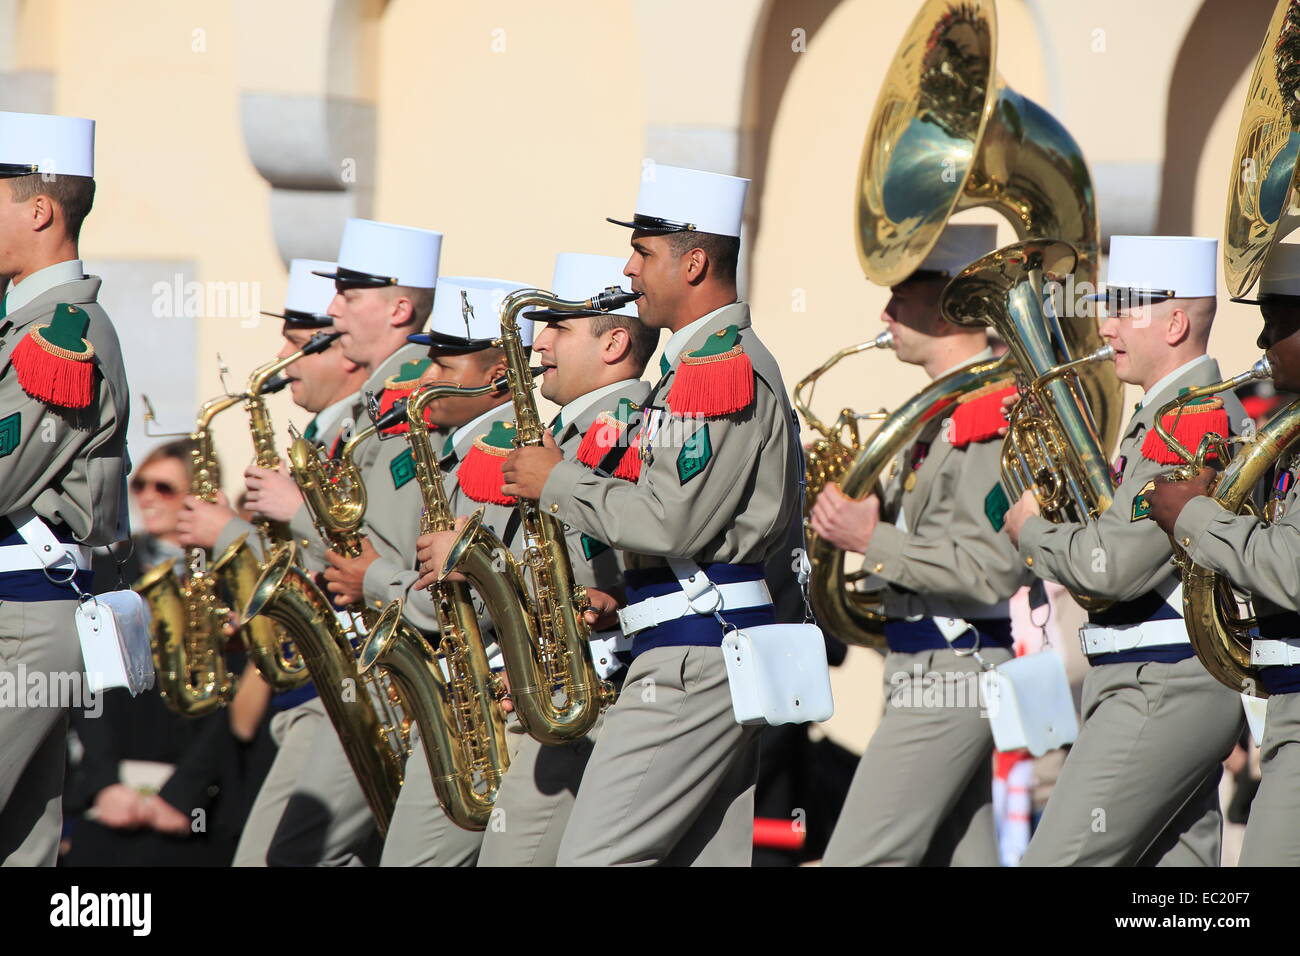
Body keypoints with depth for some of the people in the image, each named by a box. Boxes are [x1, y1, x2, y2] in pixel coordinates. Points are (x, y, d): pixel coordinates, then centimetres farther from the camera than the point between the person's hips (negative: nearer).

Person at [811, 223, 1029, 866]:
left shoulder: (988, 412, -15)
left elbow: (991, 568, -23)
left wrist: (872, 540, -18)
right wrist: (860, 512, 6)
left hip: (948, 679, -11)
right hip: (925, 670, 11)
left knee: (857, 861, -11)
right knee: (959, 860, 11)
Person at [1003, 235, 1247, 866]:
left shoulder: (1188, 422, -16)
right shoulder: (1221, 412, 18)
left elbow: (1116, 565, -22)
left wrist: (1032, 530, -5)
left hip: (1162, 693, -11)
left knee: (1056, 862, -10)